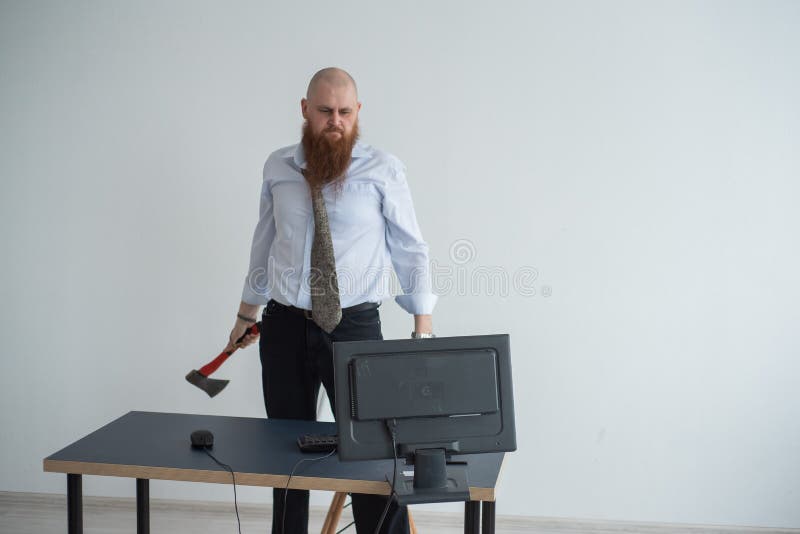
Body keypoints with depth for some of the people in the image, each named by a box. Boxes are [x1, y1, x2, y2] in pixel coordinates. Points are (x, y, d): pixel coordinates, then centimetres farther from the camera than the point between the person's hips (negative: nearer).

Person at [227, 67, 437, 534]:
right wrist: (248, 311, 22)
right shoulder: (278, 168, 6)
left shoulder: (383, 171, -4)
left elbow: (411, 250, 0)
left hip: (356, 327, -3)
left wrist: (424, 327, -6)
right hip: (284, 327, 3)